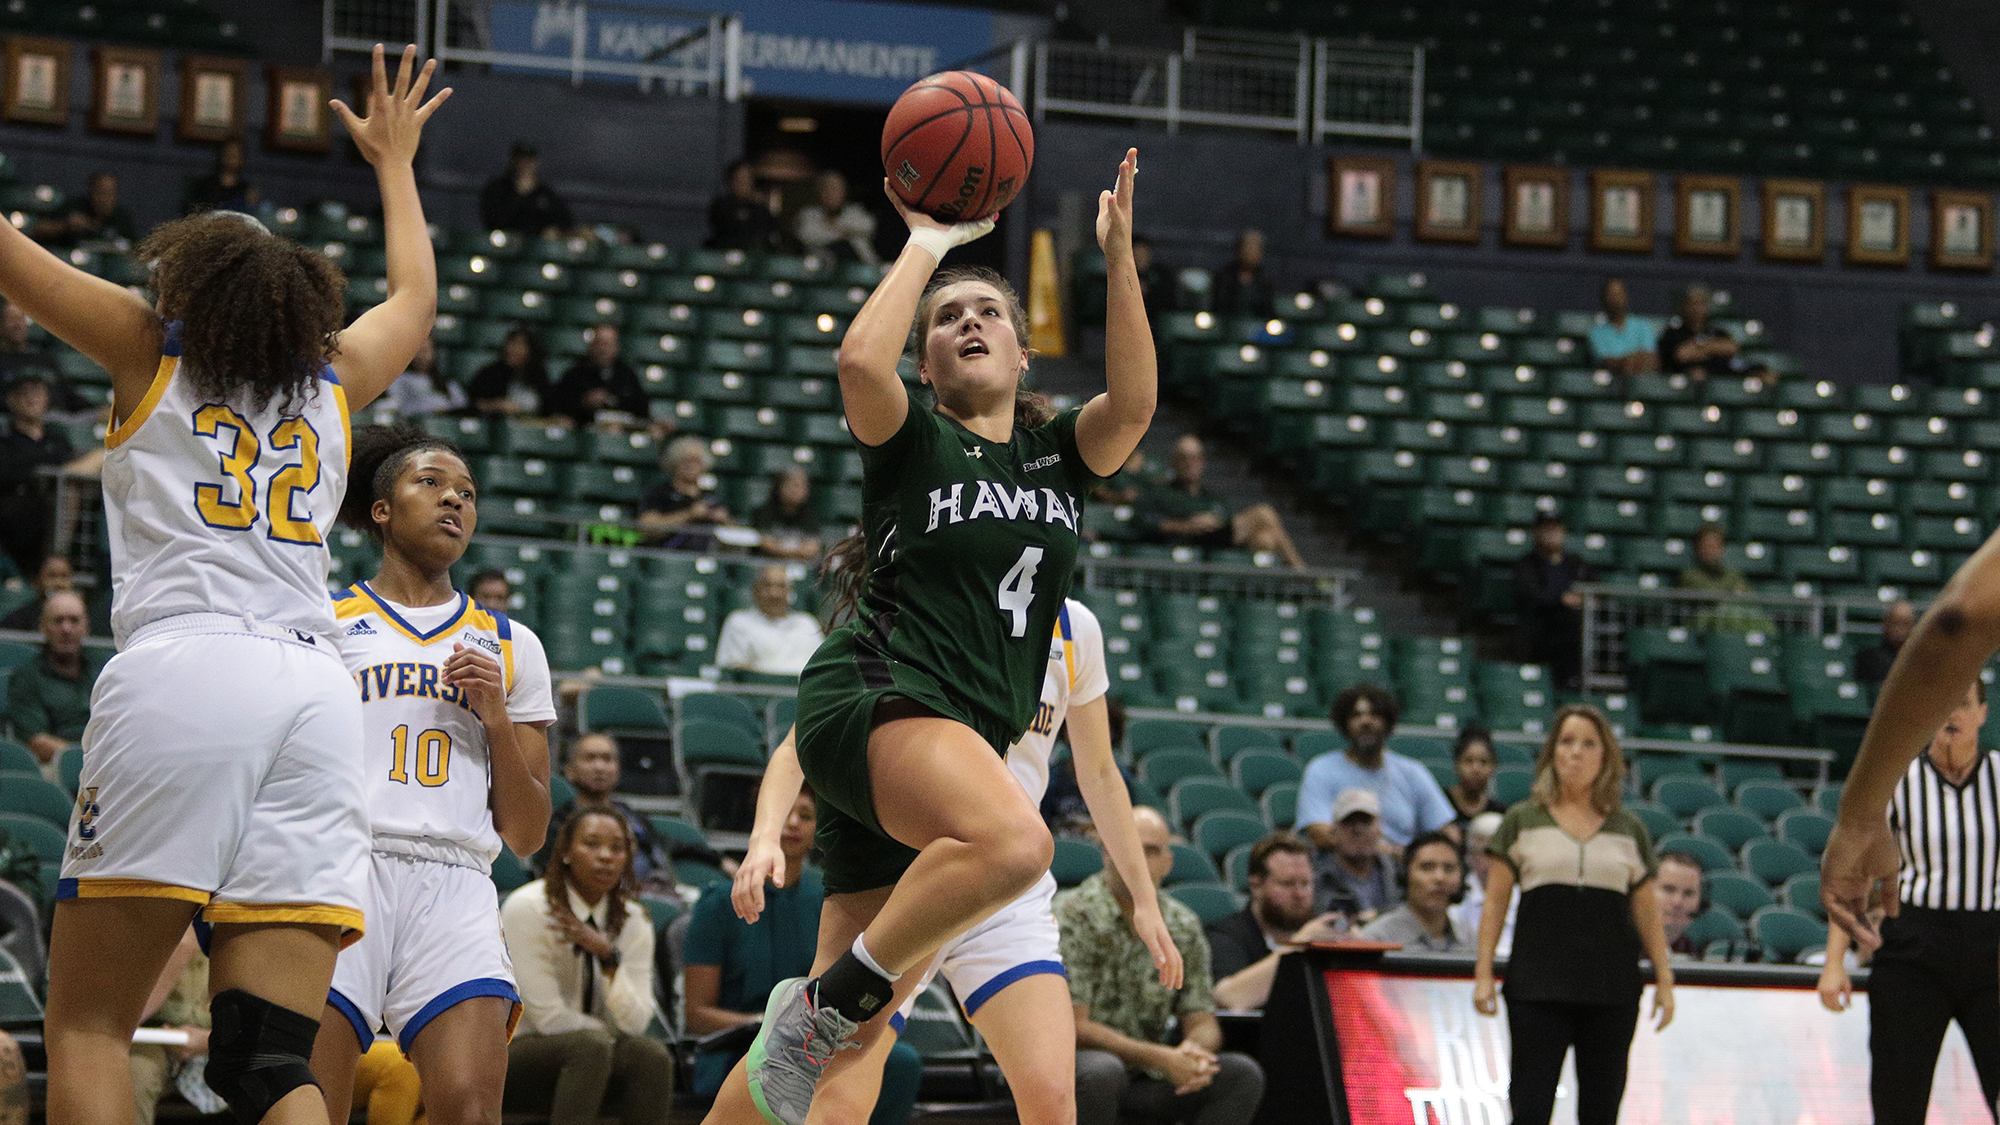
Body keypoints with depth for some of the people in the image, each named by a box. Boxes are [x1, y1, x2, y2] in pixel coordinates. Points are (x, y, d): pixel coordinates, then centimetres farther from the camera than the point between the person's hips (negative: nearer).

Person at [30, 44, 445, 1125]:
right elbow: (416, 295, 47)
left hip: (179, 674, -3)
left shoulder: (149, 347, 17)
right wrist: (394, 162, 61)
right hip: (316, 687, 4)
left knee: (87, 1028, -1)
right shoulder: (335, 377, 26)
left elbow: (7, 251, 23)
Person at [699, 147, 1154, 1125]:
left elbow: (1134, 400, -2)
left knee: (851, 1032, 2)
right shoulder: (912, 442, 4)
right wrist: (927, 244, -5)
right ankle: (823, 1001, -22)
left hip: (964, 742, 6)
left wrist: (1118, 256, -8)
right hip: (874, 701, -6)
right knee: (1015, 841, -36)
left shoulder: (1057, 455, 18)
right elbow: (861, 362, -17)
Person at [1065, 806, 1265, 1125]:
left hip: (1144, 1076, 6)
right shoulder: (1072, 916, -13)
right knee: (1103, 1071, -39)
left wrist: (1195, 1051, -19)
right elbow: (1073, 1027, -18)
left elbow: (1201, 1020, 8)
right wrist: (1159, 1058, -25)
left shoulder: (1184, 927, 6)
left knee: (1243, 1075, -14)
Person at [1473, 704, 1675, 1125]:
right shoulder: (1523, 822, 7)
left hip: (1612, 986, 2)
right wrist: (1483, 974, -2)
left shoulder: (1628, 830, 12)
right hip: (1538, 984, -2)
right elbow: (1496, 902, 5)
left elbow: (1647, 912, 13)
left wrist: (1664, 979, 7)